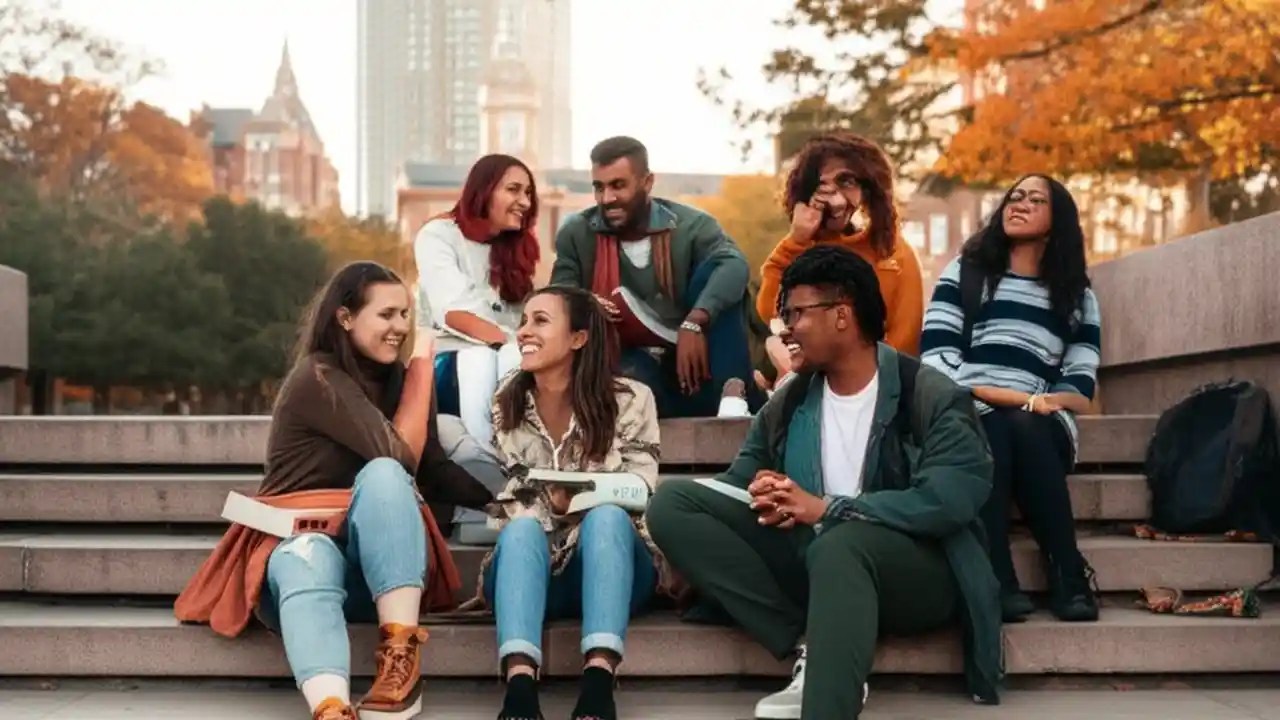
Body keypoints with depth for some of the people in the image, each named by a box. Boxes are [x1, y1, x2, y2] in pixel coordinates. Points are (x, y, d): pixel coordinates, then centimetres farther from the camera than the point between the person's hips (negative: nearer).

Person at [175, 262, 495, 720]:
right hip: (299, 538, -4)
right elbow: (401, 452, -18)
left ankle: (402, 657, -37)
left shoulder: (396, 377, 10)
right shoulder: (317, 379, -11)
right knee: (309, 566, -41)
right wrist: (423, 364, -9)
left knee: (383, 475, -29)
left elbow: (435, 474, 4)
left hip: (378, 561, 4)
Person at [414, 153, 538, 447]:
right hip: (451, 361, -4)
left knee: (523, 362, -31)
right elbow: (452, 313, -16)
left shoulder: (516, 245, 17)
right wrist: (508, 342, -28)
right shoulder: (438, 235, -1)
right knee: (480, 358, -37)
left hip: (509, 361, 4)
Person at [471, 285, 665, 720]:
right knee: (523, 529, -31)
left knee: (606, 517, -32)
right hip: (530, 570, 1)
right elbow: (507, 507, 3)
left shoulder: (629, 400, -1)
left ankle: (599, 681, -48)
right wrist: (552, 507, -19)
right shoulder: (505, 406, 6)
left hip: (610, 566, -1)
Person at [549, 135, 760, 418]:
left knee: (715, 272, -21)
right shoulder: (576, 234, 3)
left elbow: (734, 265, -23)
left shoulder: (690, 224, -4)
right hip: (628, 369, -1)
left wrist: (693, 324, -40)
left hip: (688, 368, 1)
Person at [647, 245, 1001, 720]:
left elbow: (948, 500, -21)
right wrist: (764, 496, -14)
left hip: (918, 573, -6)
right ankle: (811, 651, -20)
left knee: (840, 543, -41)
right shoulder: (788, 403, 10)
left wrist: (826, 508, -22)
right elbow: (739, 480, 11)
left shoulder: (933, 399, -8)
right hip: (809, 560, 6)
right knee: (671, 503, -11)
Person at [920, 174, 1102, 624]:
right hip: (968, 420, -1)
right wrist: (1009, 396, -11)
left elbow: (1080, 392, 9)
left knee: (1023, 430, -34)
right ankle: (998, 584, -44)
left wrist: (1036, 404, -12)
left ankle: (1068, 577, -34)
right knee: (989, 431, -35)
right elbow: (935, 361, 1)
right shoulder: (964, 274, 16)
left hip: (1039, 429, 1)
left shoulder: (1077, 296, 19)